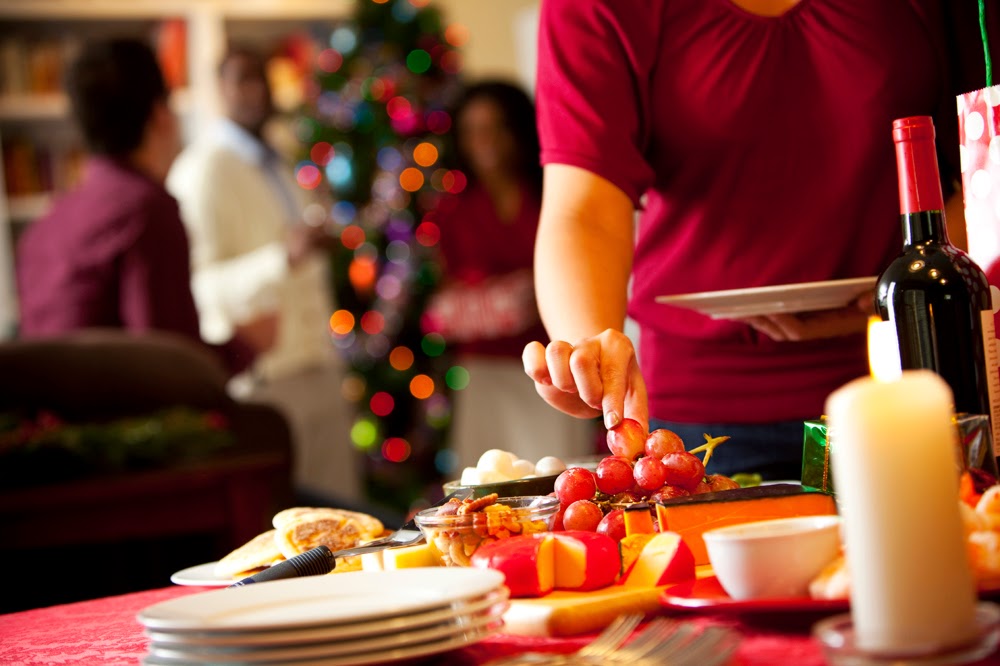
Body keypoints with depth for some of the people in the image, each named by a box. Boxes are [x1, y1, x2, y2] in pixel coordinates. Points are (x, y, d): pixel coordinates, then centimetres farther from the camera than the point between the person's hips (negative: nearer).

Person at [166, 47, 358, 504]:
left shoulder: (277, 167, 18)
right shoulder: (202, 170, -9)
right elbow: (203, 286, -18)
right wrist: (283, 258, -30)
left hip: (318, 371, 8)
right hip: (263, 377, -8)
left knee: (341, 508, 4)